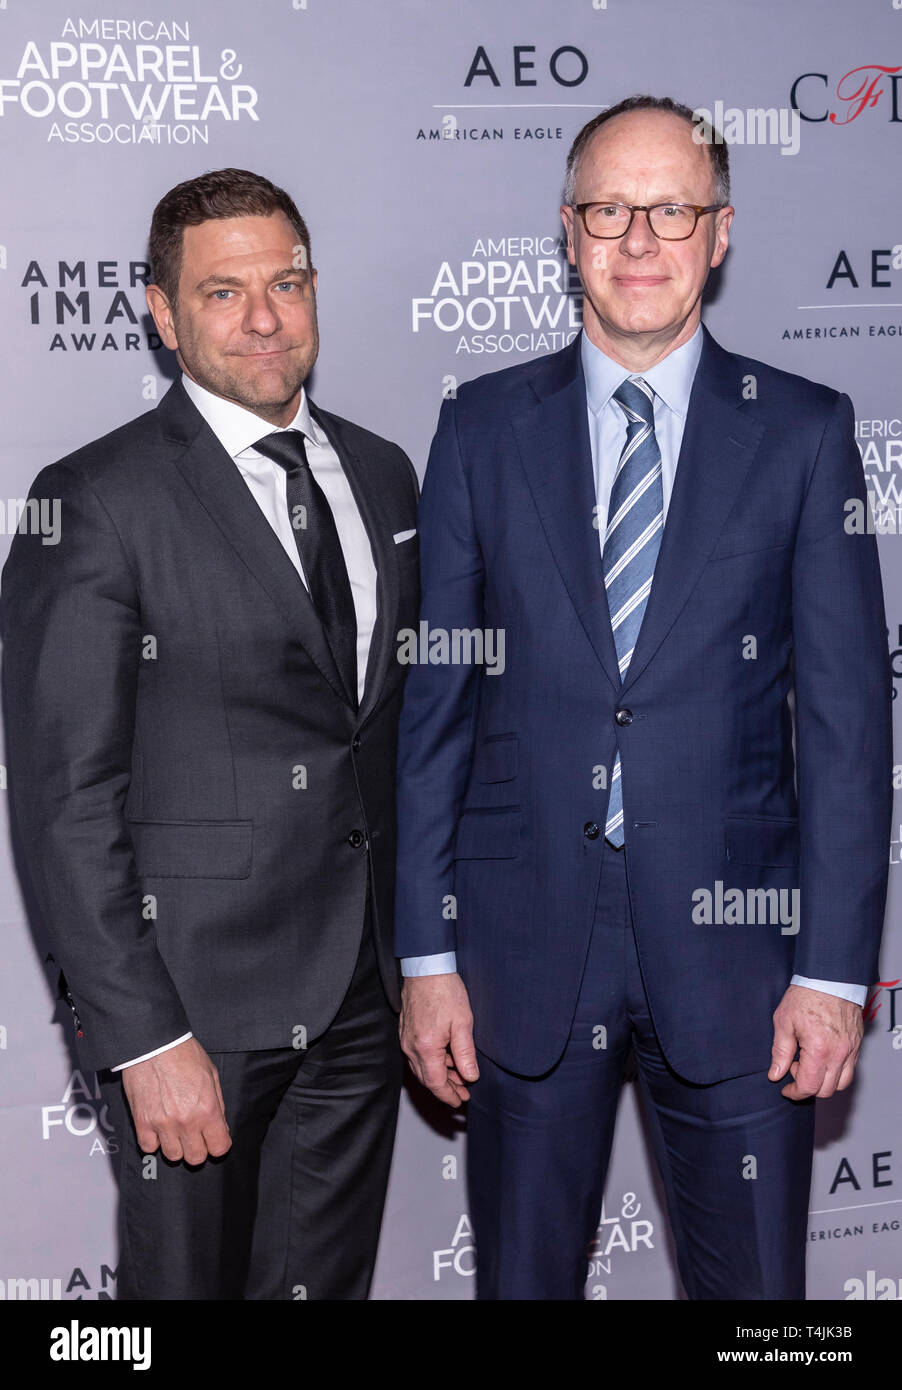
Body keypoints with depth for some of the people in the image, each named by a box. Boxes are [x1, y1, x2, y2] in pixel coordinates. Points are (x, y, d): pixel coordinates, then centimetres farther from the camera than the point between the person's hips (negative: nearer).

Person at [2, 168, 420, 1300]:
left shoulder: (382, 474, 9)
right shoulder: (96, 502, -10)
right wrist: (142, 1037, -17)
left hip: (365, 994, 6)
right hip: (200, 998, -5)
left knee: (330, 1281, 16)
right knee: (189, 1278, 8)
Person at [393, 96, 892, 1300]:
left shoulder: (805, 432, 1)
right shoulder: (483, 427, 4)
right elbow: (433, 703, 3)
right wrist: (427, 954, 0)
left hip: (730, 943, -1)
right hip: (524, 945, 1)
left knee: (756, 1286, 9)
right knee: (521, 1277, 14)